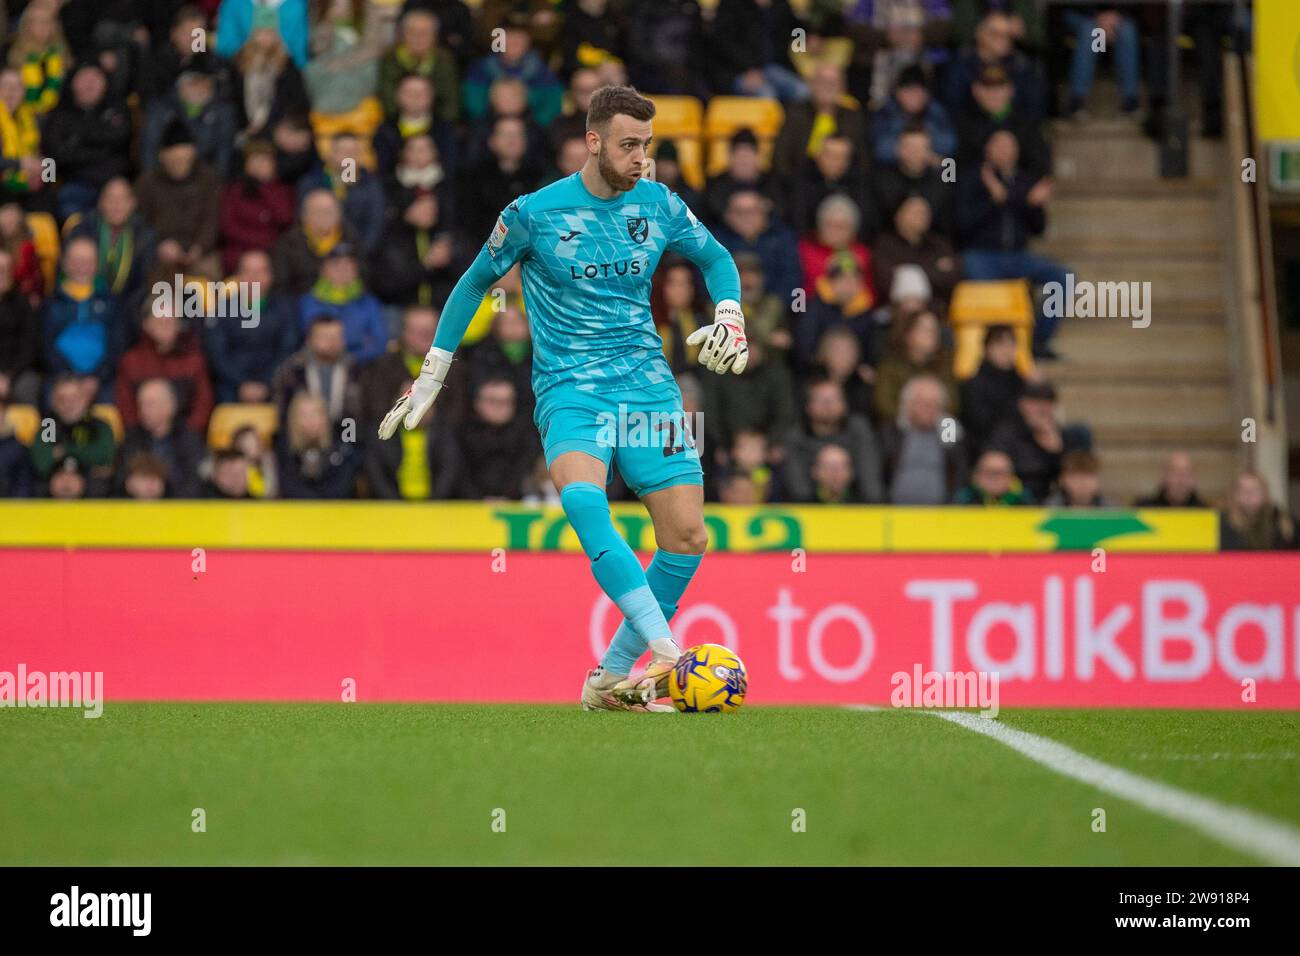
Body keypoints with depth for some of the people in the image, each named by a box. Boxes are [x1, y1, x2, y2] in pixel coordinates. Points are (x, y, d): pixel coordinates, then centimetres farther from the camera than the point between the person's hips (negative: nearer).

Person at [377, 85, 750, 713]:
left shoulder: (660, 207, 6)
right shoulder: (536, 213, -3)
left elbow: (717, 259, 24)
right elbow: (476, 282, 11)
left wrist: (730, 315, 4)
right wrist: (430, 379, 14)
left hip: (649, 387, 4)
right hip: (569, 389, -4)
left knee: (687, 536, -7)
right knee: (583, 498, -33)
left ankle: (611, 679, 9)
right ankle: (667, 654, -43)